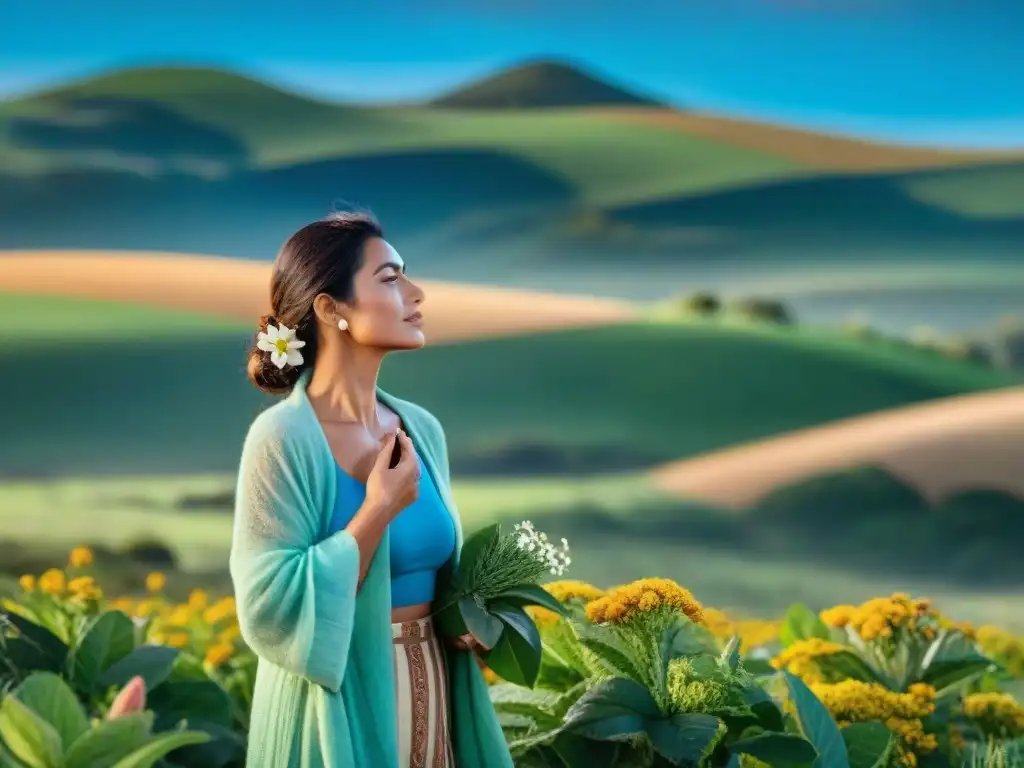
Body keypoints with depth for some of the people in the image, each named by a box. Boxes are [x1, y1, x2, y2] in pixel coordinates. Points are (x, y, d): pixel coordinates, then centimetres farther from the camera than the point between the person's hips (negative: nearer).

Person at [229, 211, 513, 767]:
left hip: (434, 700, 6)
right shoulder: (283, 438, -15)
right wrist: (378, 512, -19)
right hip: (339, 712, -6)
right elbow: (270, 611, -19)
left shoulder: (422, 430, 4)